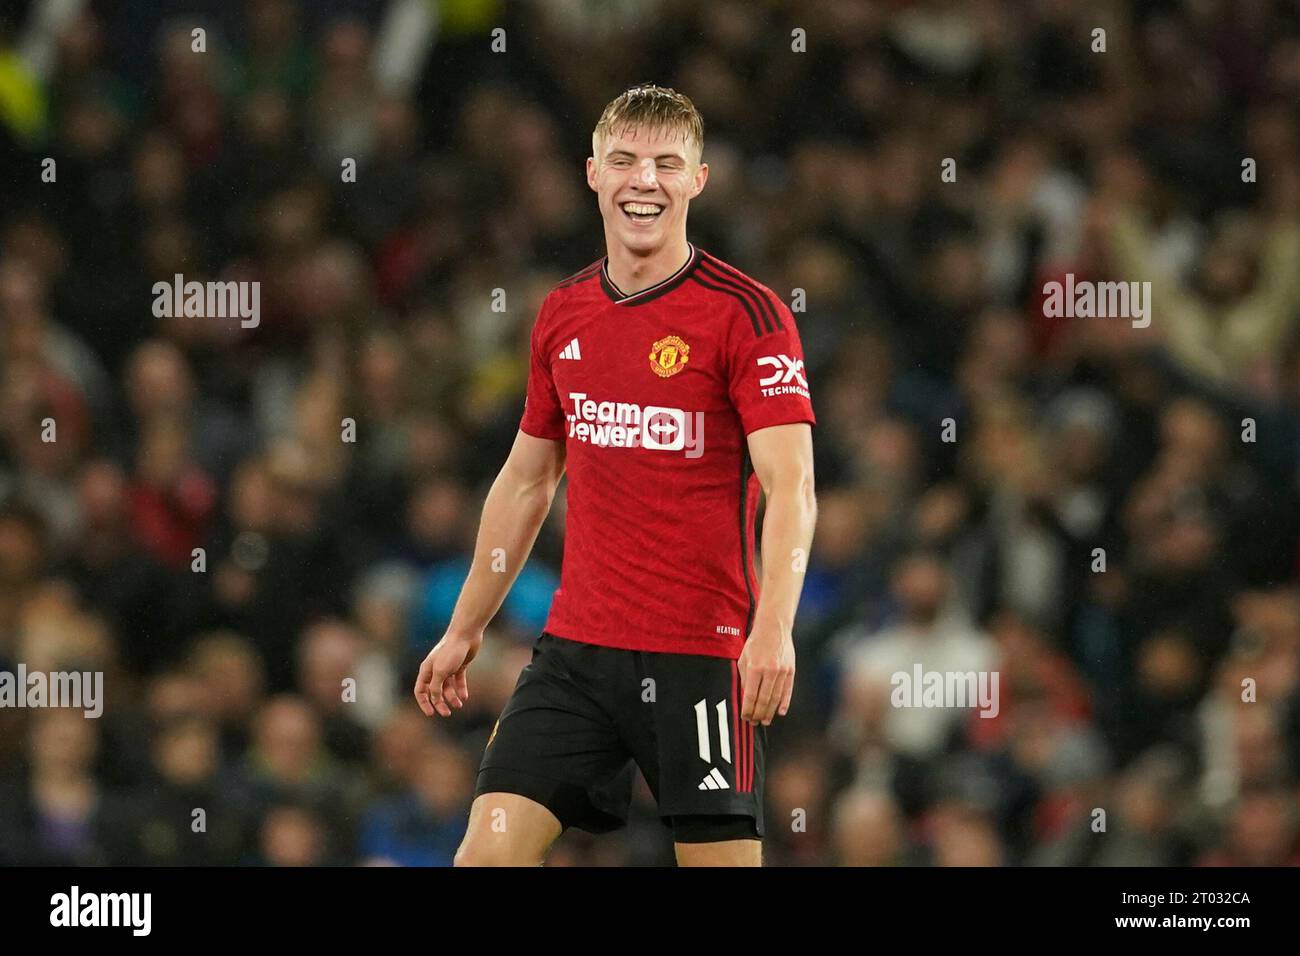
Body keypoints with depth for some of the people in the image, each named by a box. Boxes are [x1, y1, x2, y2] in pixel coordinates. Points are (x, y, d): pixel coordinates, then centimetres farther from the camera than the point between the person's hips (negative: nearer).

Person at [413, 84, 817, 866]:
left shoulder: (748, 314, -8)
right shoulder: (563, 316, 11)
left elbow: (791, 486, -16)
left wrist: (774, 628, -29)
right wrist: (466, 628, 22)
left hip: (703, 655, -5)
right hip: (576, 647, 5)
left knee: (721, 857, -2)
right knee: (489, 851, -6)